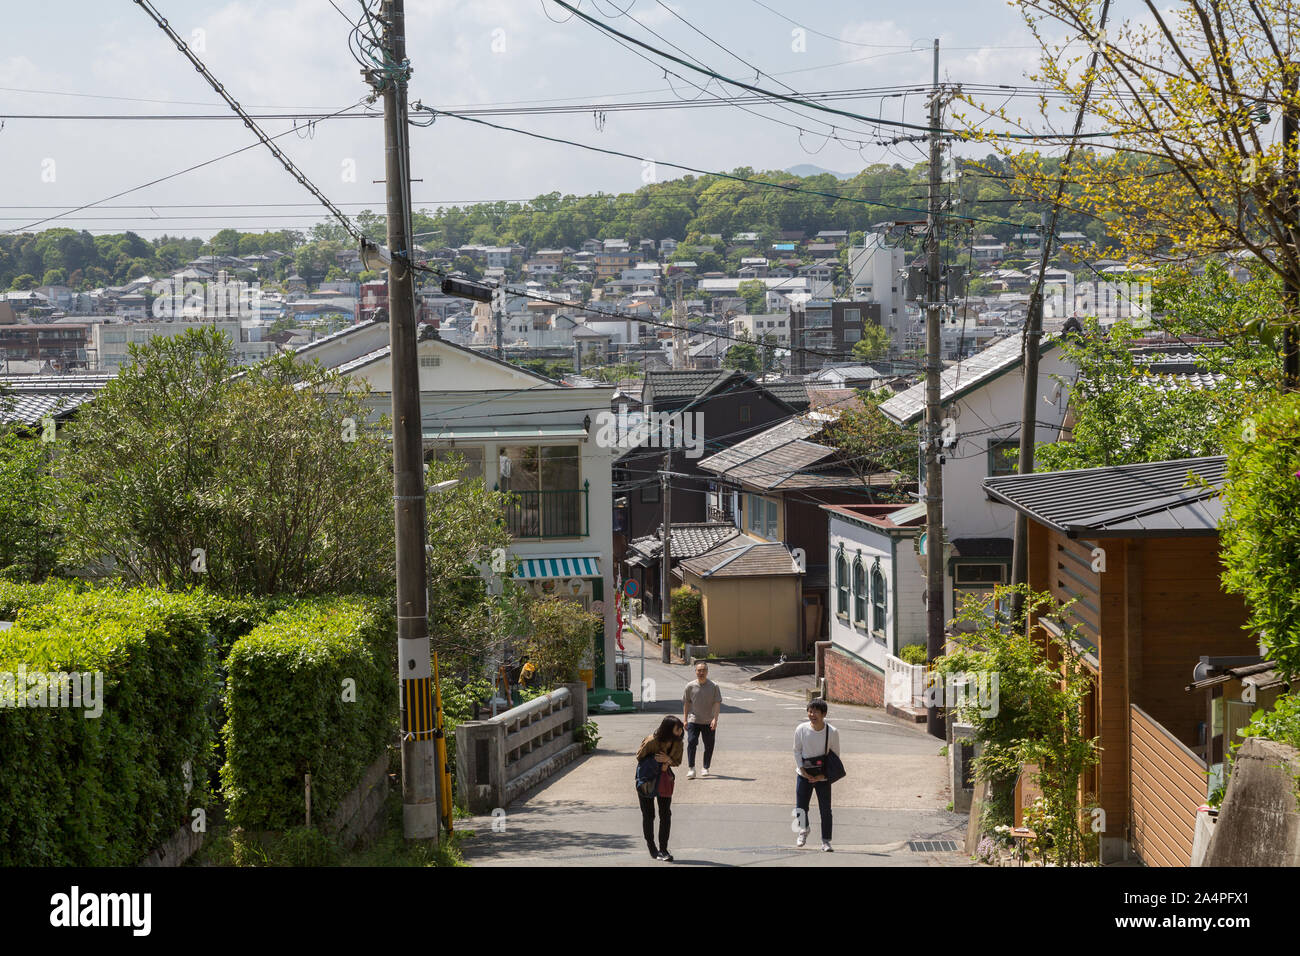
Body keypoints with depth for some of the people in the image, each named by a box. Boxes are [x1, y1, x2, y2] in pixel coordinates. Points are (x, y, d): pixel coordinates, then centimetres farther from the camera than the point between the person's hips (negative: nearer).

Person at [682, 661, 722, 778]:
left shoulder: (714, 687, -3)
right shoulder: (690, 686, 1)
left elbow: (717, 703, -5)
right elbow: (686, 703, 9)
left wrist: (715, 719, -15)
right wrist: (685, 719, 6)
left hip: (709, 722, 0)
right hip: (694, 721, 0)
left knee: (709, 746, 6)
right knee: (691, 742, -14)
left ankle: (705, 768, 23)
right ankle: (691, 769, -12)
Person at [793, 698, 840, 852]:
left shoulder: (832, 732, -14)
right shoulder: (801, 729, -10)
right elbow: (797, 750, 3)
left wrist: (824, 775, -11)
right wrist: (802, 769, -9)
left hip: (823, 777, -1)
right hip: (804, 774, 1)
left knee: (825, 810, -1)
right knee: (800, 808, 5)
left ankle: (826, 841, 12)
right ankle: (803, 830, 35)